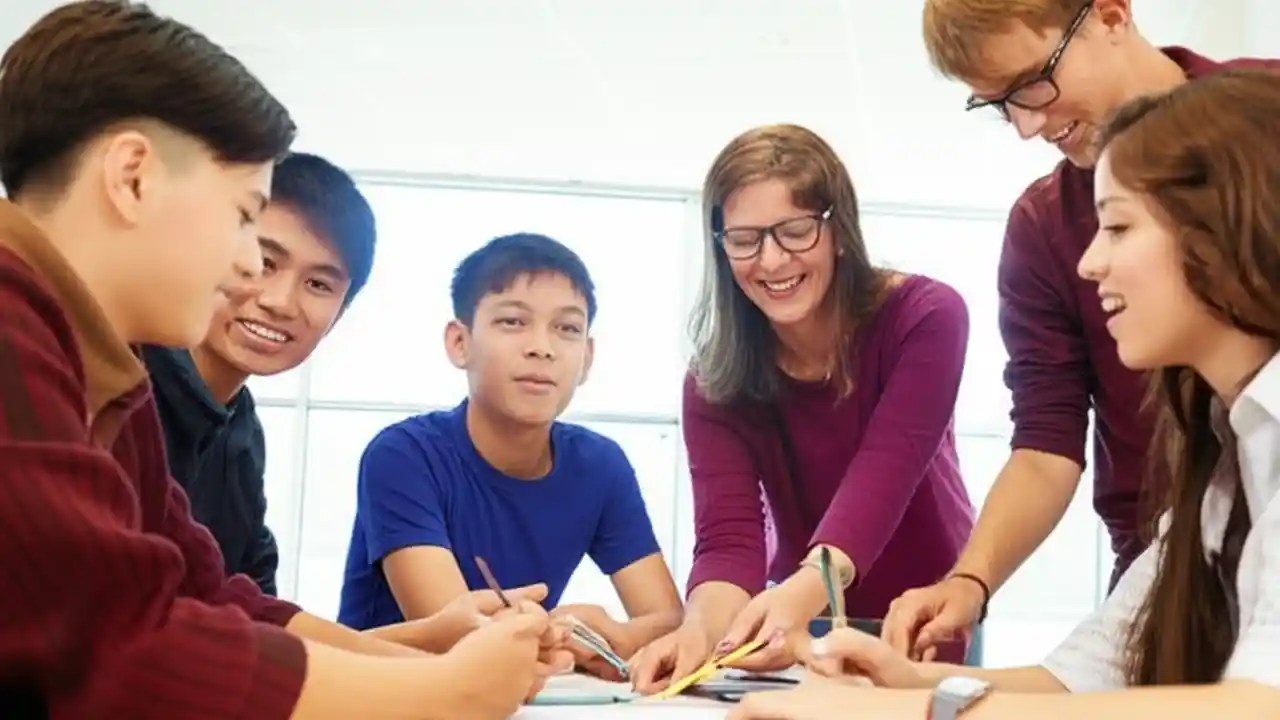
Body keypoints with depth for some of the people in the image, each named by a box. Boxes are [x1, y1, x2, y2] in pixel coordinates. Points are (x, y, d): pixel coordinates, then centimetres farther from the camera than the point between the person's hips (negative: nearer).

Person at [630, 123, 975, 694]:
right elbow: (727, 536, -24)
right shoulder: (716, 380, -11)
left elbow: (881, 478, -30)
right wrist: (701, 631, -46)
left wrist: (804, 592, -48)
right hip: (806, 630, 2)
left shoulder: (925, 318, -16)